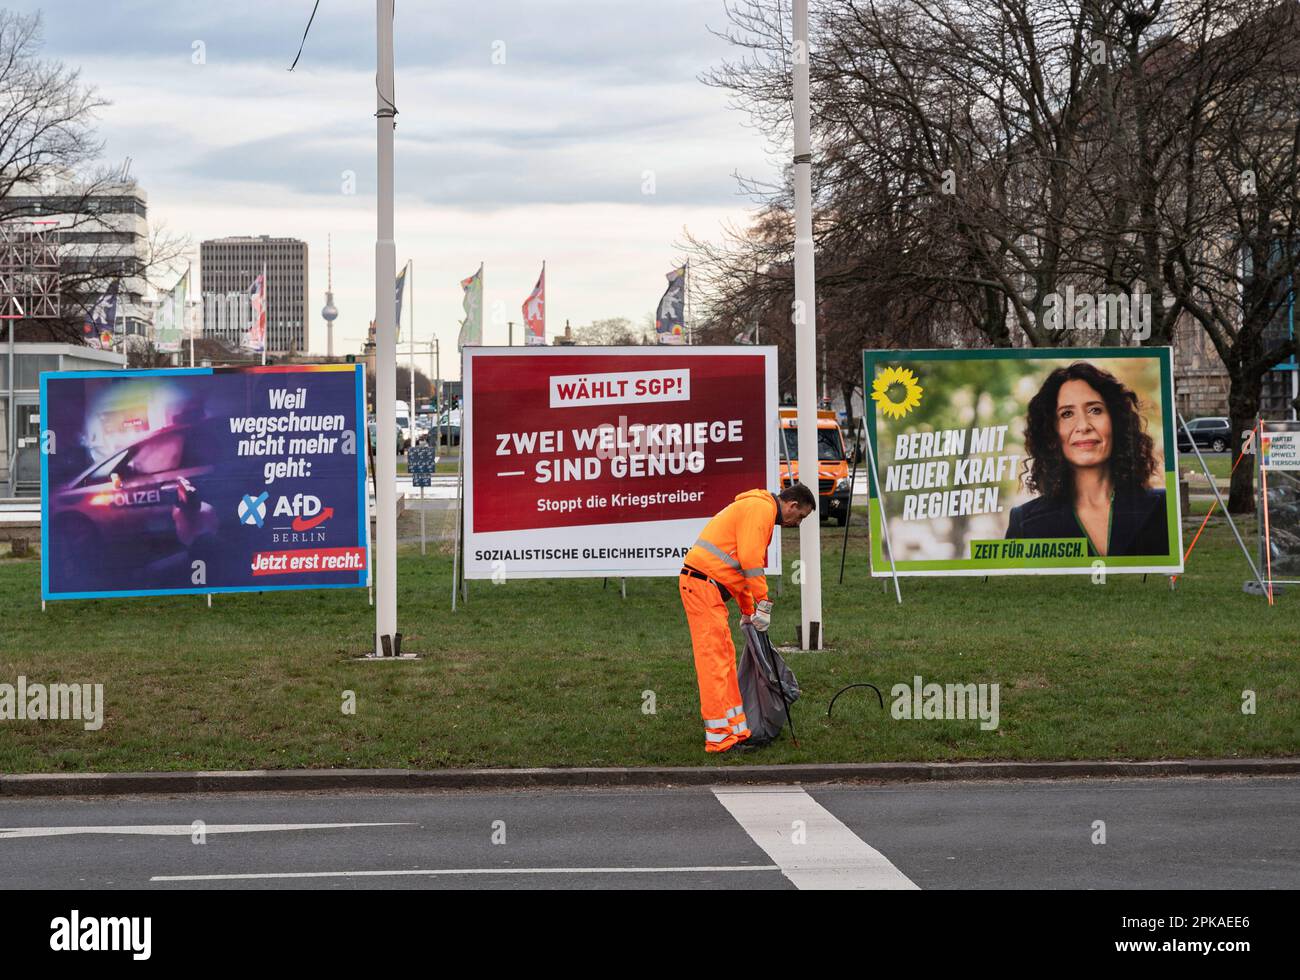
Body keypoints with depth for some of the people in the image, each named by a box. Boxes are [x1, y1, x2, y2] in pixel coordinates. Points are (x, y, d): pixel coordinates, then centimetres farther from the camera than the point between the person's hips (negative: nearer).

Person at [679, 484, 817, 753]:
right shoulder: (760, 507, -9)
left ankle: (734, 730, 19)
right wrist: (763, 604, -13)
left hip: (708, 587, 11)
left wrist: (748, 611, 32)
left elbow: (742, 562, 30)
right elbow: (750, 559, -18)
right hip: (703, 584, -11)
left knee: (725, 658, 14)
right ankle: (719, 738, -8)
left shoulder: (760, 510, 24)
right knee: (713, 658, -9)